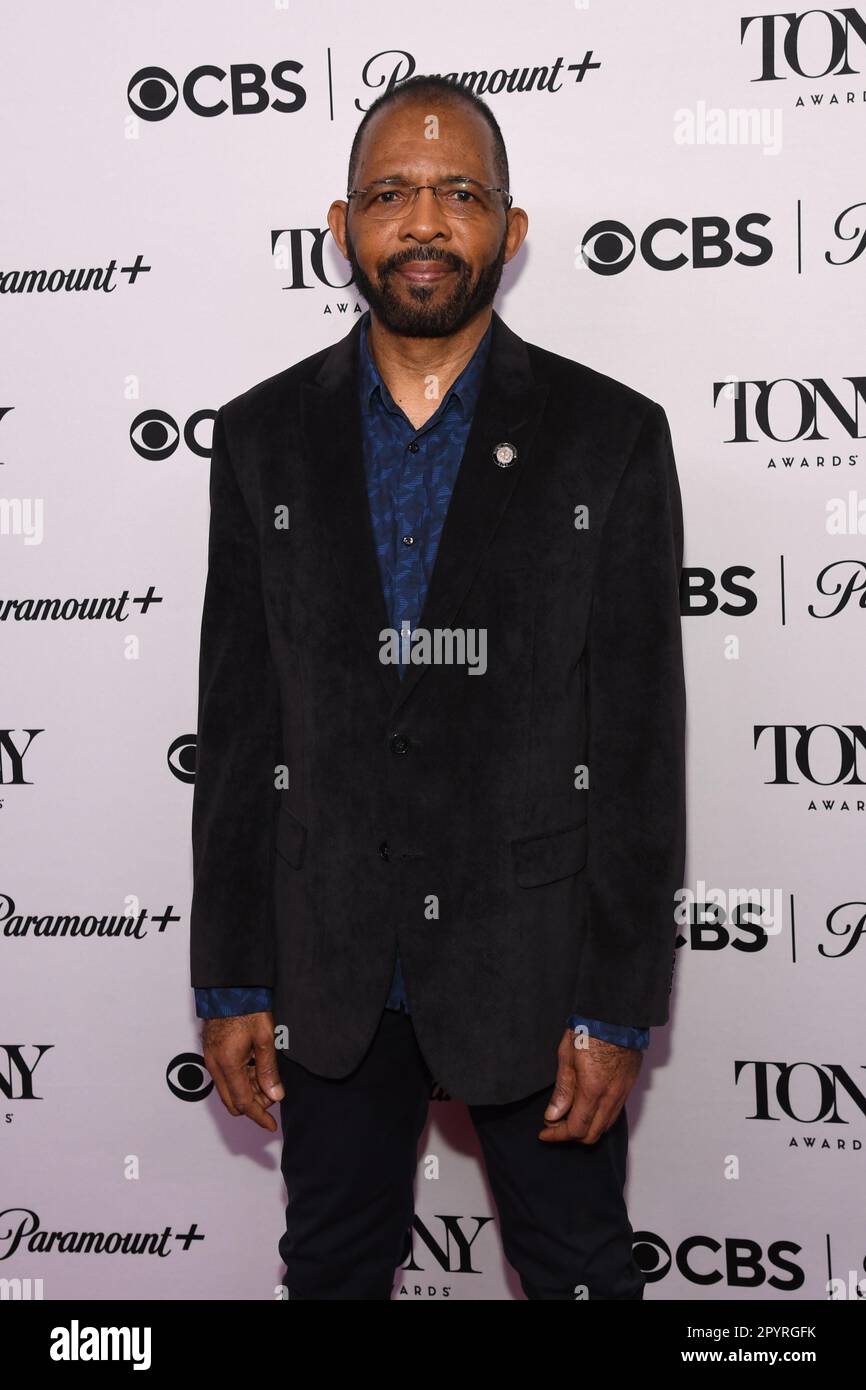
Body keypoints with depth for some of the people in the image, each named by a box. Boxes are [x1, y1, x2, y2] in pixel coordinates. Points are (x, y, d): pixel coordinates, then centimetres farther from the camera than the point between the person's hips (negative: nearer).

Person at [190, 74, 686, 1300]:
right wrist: (231, 981, 1)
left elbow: (640, 738, -8)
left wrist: (617, 1006, -9)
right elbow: (238, 725, 1)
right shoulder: (263, 437, 0)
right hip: (328, 959, 2)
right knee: (335, 1268, 21)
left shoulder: (610, 436, -7)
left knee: (580, 1270, 17)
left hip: (531, 955, -2)